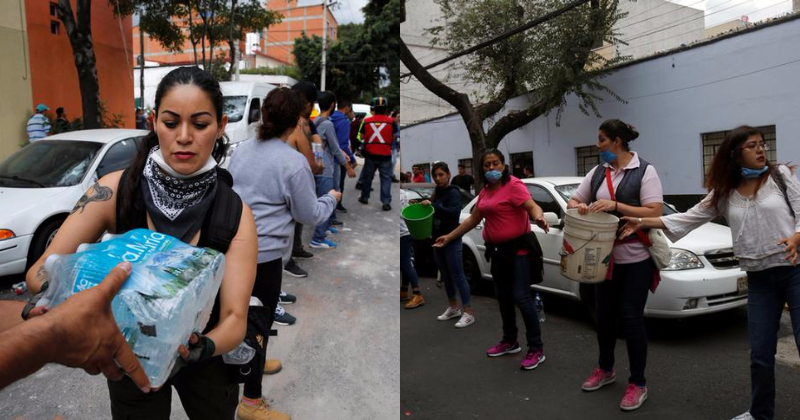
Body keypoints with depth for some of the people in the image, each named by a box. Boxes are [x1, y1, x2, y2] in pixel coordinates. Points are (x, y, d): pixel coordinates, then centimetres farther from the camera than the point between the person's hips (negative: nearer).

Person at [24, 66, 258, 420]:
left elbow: (235, 318, -24)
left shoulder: (235, 214, -21)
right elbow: (41, 272, -18)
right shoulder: (115, 191, -20)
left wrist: (202, 348, -46)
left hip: (204, 358, 1)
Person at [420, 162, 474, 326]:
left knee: (457, 276, -5)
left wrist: (433, 205, -31)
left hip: (451, 240, -8)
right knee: (445, 276, 15)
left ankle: (468, 312, 1)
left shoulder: (453, 192, -12)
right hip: (438, 240, 8)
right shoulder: (436, 193, 10)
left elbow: (454, 212, -27)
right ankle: (453, 308, 28)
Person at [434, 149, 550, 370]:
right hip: (497, 250, 8)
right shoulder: (485, 191, 12)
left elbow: (532, 205, -25)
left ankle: (536, 349, -1)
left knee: (521, 297, -10)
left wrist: (539, 217, -48)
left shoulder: (513, 185, -11)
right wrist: (449, 237, 19)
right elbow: (473, 219, 19)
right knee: (503, 297, 15)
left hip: (517, 249, -8)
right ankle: (510, 341, 29)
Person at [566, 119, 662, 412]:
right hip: (605, 256, 6)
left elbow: (654, 213, -16)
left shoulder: (645, 171, -9)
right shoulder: (597, 173, 8)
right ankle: (605, 369, 34)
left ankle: (638, 383, 13)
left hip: (636, 258, -6)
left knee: (631, 317, -2)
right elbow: (572, 201, 13)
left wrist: (615, 205, -25)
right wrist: (579, 207, -11)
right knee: (604, 313, 14)